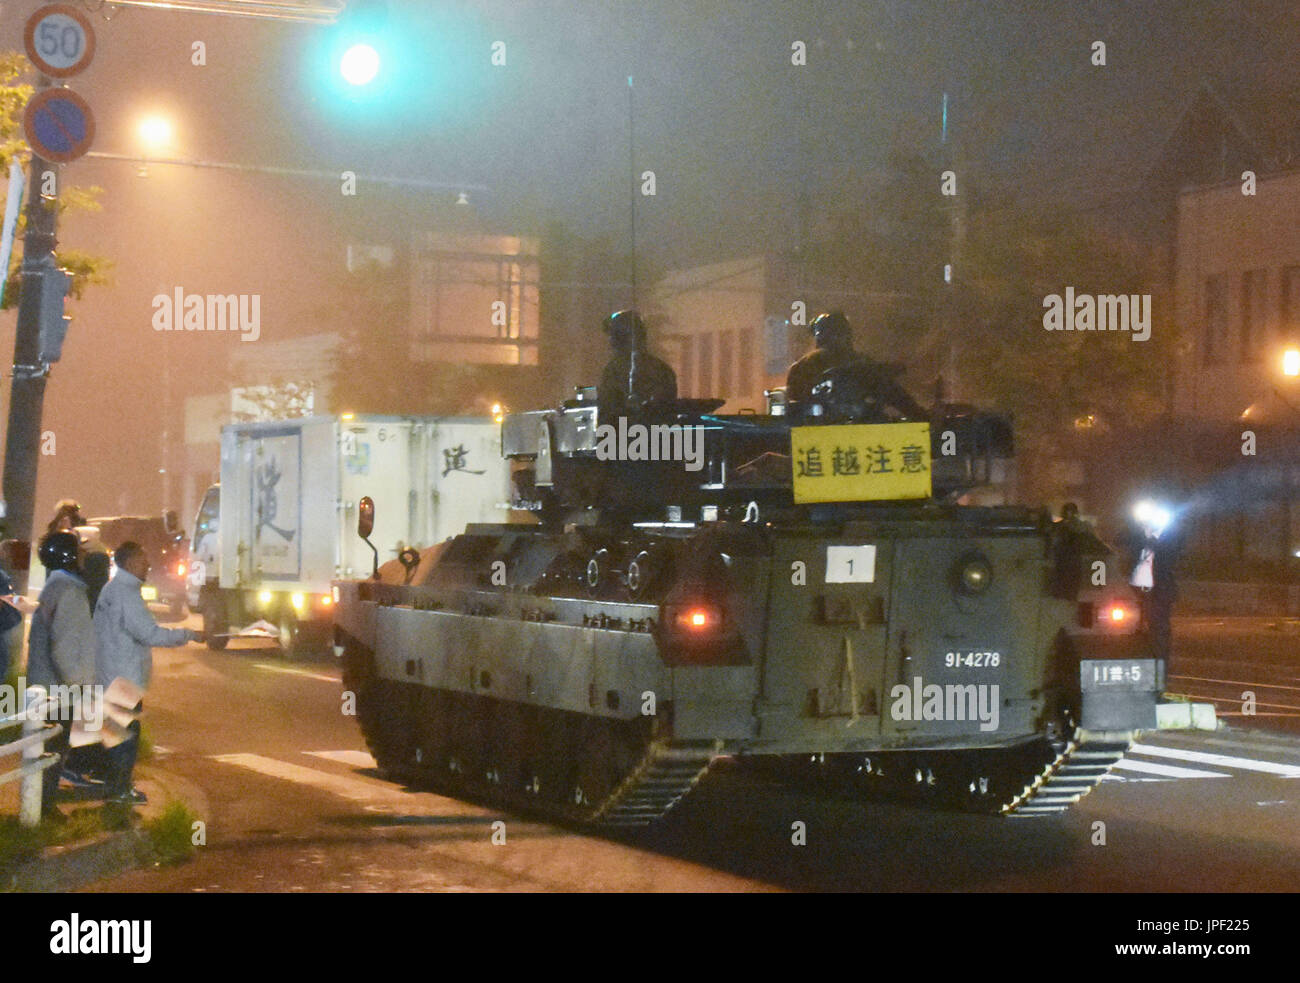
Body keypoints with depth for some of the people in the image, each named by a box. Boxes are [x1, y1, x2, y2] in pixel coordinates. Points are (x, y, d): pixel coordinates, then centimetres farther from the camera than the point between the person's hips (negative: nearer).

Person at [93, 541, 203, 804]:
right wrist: (189, 634, -16)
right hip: (126, 679, -10)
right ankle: (120, 790, 4)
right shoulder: (126, 593, -20)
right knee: (127, 733, -2)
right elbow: (151, 634, -25)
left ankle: (118, 784, 26)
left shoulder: (110, 590, 12)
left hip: (112, 677, 10)